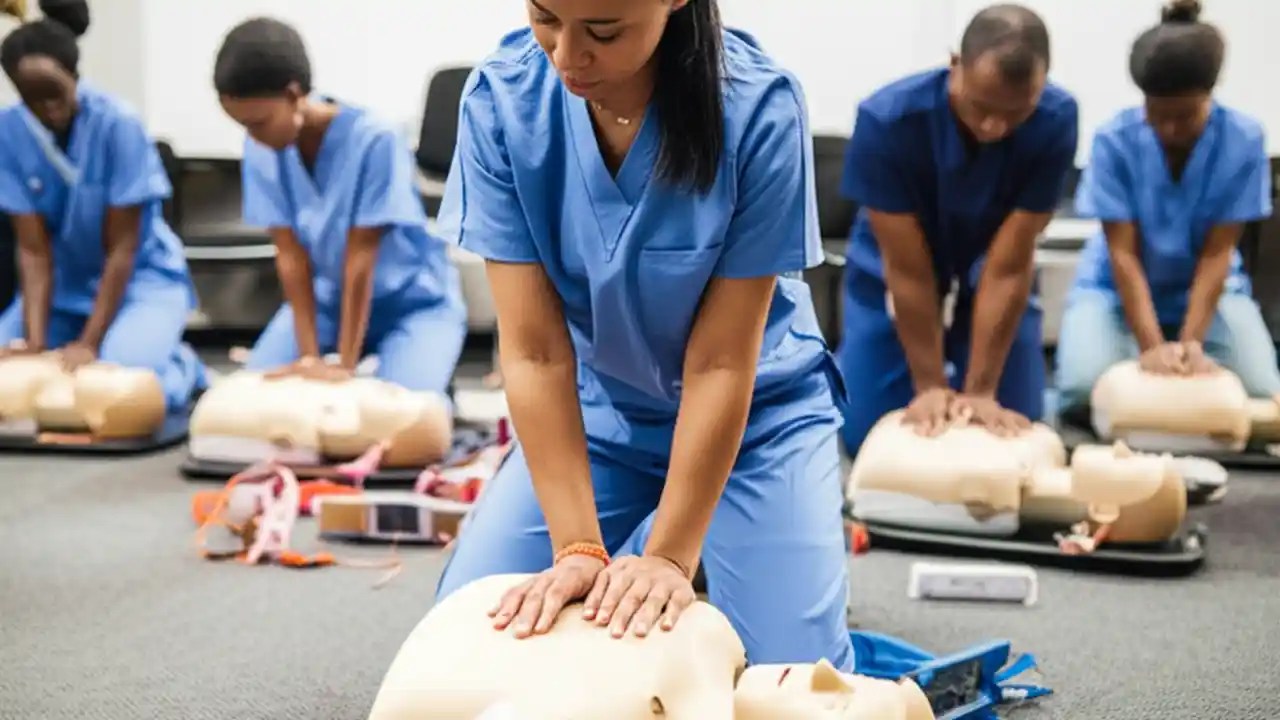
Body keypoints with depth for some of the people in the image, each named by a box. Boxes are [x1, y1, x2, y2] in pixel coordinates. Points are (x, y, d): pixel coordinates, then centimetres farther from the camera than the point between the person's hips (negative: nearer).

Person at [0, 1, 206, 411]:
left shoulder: (118, 124, -21)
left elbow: (121, 249, -18)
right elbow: (33, 249, -12)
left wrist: (89, 343, -23)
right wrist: (35, 340, -24)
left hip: (141, 279, -5)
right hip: (62, 287, 5)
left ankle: (182, 366, 6)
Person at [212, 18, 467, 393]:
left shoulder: (373, 141, -28)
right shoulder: (261, 150, -14)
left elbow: (360, 257, -26)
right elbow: (291, 255, -13)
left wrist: (346, 365, -25)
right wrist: (309, 355, -18)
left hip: (414, 299, -5)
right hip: (327, 297, 5)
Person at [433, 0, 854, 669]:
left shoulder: (758, 109, -28)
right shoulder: (501, 98, -21)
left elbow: (719, 362, -22)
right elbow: (534, 351, -20)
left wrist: (669, 556, -21)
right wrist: (578, 548, -23)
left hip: (756, 412, -2)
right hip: (594, 413, 2)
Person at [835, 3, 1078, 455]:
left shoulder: (1056, 121, -28)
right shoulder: (887, 119, -32)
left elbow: (1008, 267, -25)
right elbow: (908, 270, -26)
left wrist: (980, 390, -24)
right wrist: (930, 386, -23)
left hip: (988, 280, 1)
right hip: (890, 282, -1)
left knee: (1010, 433, -5)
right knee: (866, 435, -6)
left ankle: (966, 382, 27)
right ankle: (841, 362, 26)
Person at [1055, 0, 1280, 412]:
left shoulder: (1243, 141, -18)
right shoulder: (1114, 141, -20)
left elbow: (1217, 253, -17)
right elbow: (1123, 253, -20)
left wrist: (1191, 342, -29)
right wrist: (1152, 346, -31)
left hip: (1207, 288, 1)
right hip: (1116, 287, -1)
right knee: (1083, 387, -26)